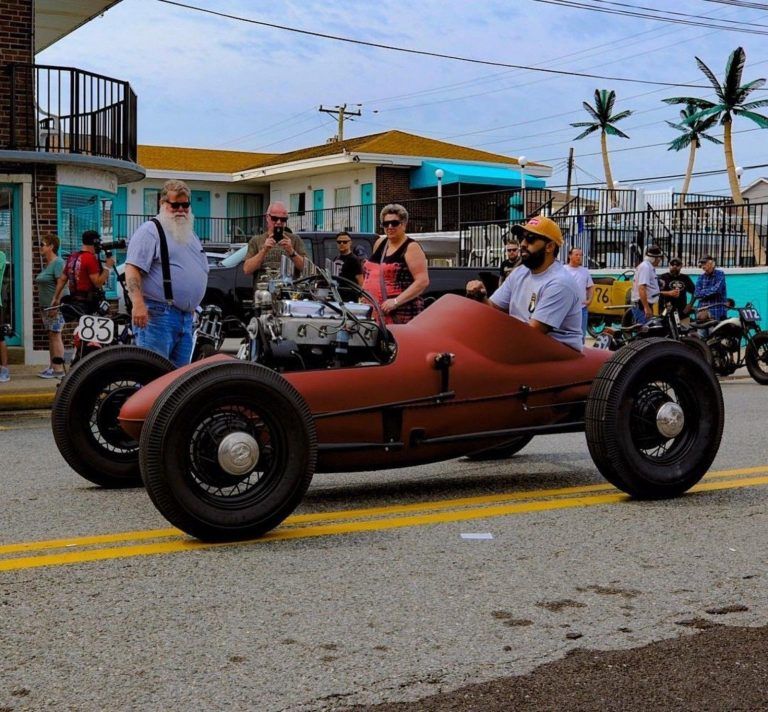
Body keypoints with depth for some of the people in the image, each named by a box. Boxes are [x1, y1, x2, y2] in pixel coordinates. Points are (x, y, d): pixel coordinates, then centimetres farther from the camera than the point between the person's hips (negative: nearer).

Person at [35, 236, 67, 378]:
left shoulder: (58, 263, -12)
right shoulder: (47, 264, 18)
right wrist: (43, 307, 20)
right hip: (47, 306, 10)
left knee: (55, 335, -11)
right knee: (51, 336, 10)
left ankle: (59, 369, -12)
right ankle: (52, 366, 13)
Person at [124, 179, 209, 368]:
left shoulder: (191, 235, 22)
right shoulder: (150, 230, -5)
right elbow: (132, 269, -15)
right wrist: (138, 304, -26)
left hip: (186, 316, 9)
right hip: (157, 315, -8)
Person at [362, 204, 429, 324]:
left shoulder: (411, 248, -6)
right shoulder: (379, 243, 16)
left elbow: (423, 281, -15)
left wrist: (396, 301, -21)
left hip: (402, 315, -7)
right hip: (374, 313, 7)